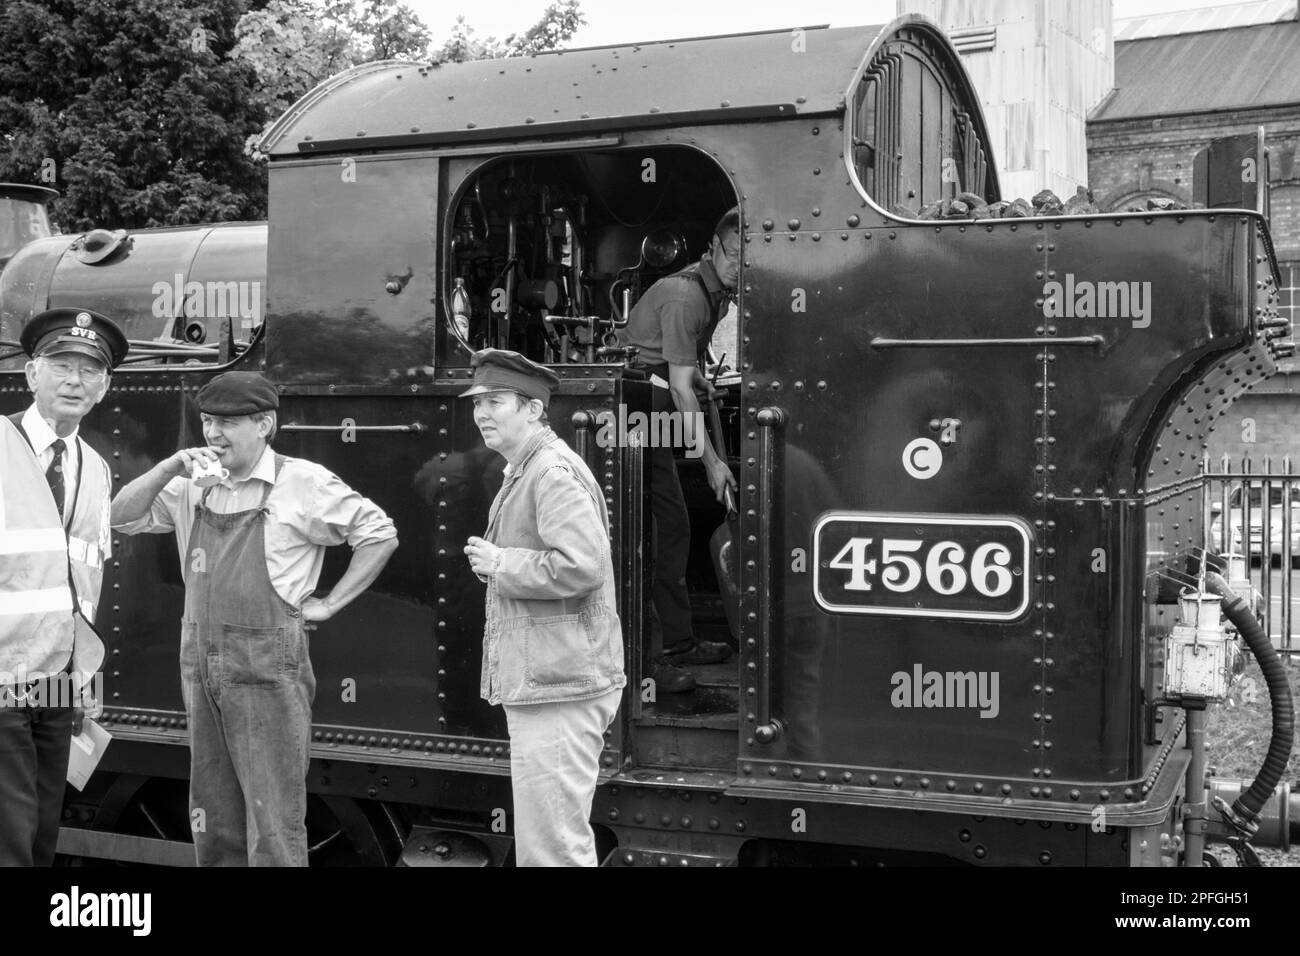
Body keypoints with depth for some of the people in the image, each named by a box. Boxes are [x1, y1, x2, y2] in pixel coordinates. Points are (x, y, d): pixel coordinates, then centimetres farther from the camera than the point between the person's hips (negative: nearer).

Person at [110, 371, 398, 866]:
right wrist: (172, 466, -7)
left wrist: (328, 604, -6)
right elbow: (123, 518, 7)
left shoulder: (302, 482, -5)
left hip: (267, 669, -6)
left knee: (274, 824, -4)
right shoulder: (192, 487, 10)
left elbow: (380, 534, -3)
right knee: (212, 820, 14)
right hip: (200, 665, 6)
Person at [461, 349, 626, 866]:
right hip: (536, 684, 11)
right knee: (538, 839, 19)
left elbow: (579, 566, -27)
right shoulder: (523, 472, 19)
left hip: (558, 687, -11)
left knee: (553, 847, -5)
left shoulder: (554, 471, -15)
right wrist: (493, 560, 12)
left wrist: (499, 564, -16)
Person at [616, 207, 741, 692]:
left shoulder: (715, 293, 12)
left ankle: (678, 642, 22)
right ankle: (645, 656, -9)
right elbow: (680, 387, -22)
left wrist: (701, 381, 13)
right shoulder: (685, 294, -19)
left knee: (673, 525, 13)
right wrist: (711, 460, -21)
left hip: (653, 414, 10)